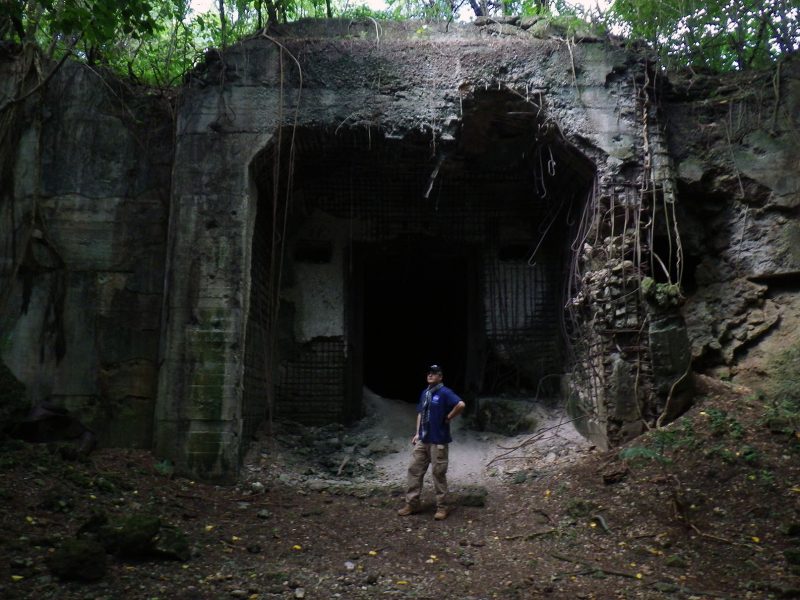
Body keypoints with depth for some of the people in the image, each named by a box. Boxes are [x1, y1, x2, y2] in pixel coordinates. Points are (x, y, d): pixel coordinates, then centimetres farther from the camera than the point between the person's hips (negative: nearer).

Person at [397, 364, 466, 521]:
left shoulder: (445, 393, -12)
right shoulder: (424, 393, 12)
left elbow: (461, 405, -26)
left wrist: (448, 418, -14)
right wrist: (417, 433, 12)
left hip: (438, 440, -7)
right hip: (423, 440, 8)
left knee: (439, 473, 0)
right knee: (414, 469, 7)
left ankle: (442, 507, 11)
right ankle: (412, 503, 16)